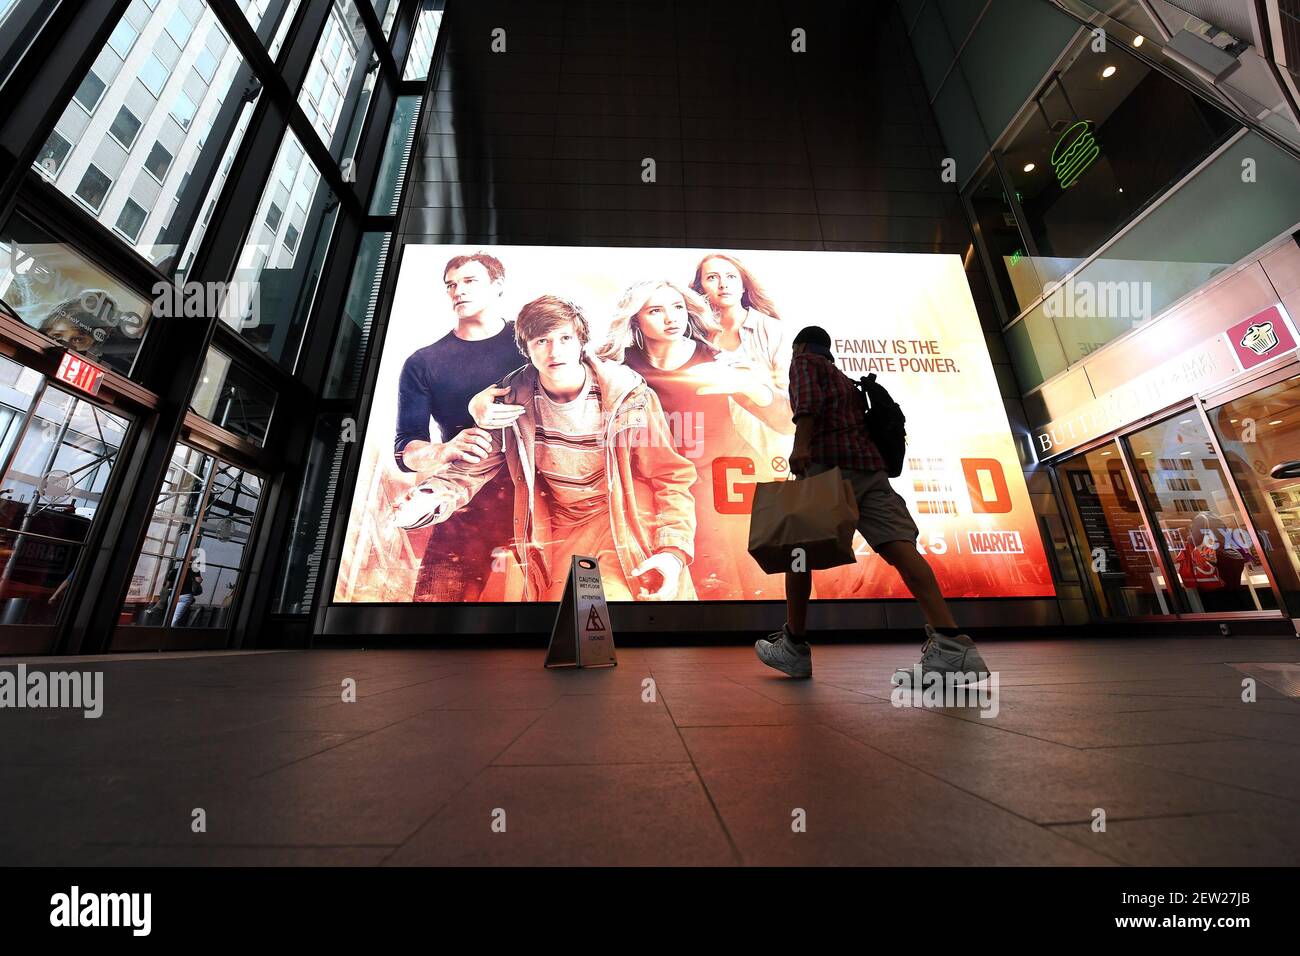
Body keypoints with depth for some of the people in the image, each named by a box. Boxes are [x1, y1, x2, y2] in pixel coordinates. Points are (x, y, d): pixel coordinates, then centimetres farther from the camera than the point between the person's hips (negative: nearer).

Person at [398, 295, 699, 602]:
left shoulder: (629, 397, -12)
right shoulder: (511, 402, -5)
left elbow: (671, 479, -7)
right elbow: (468, 471, 1)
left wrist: (673, 549, -18)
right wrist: (423, 502, -21)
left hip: (628, 523, -1)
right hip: (561, 538, 2)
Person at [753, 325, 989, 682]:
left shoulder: (804, 362, 15)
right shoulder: (846, 381, 36)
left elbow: (808, 399, -8)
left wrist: (801, 445, -22)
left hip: (828, 463, -7)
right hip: (871, 466, 7)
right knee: (899, 545, -10)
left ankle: (795, 646, 6)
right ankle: (951, 646, -23)